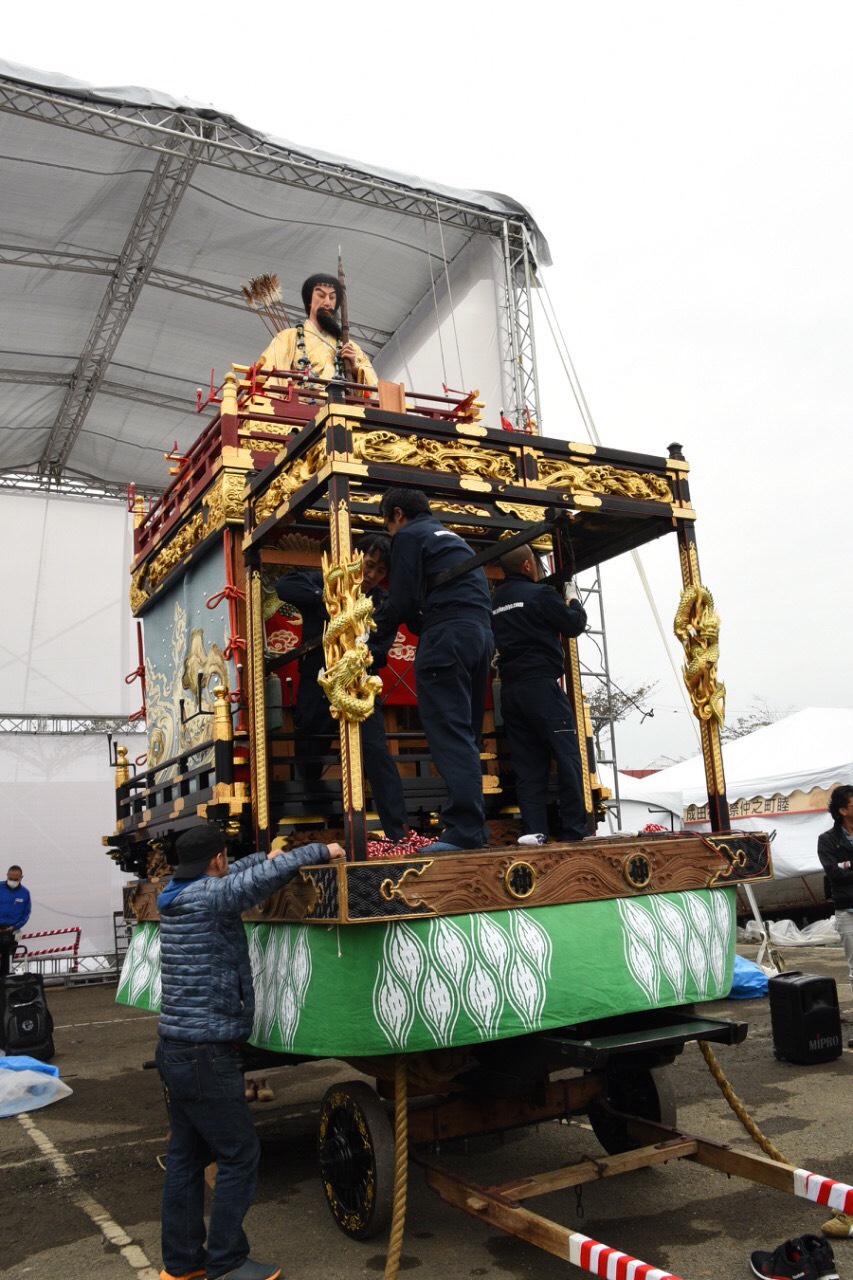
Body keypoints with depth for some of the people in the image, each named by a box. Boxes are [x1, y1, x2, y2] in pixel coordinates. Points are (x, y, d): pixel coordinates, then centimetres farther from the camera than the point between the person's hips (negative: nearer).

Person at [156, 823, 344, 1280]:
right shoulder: (208, 896, -19)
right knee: (239, 1156, 4)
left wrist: (265, 857, 35)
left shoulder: (177, 896, 8)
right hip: (204, 1055, -9)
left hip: (175, 1049, 9)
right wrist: (320, 851, -17)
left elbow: (228, 878, 28)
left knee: (185, 1155, 17)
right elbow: (267, 876, -31)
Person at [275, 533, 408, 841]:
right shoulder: (325, 582, 0)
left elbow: (376, 650, -7)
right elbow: (285, 585, -17)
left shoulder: (384, 605, 2)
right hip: (316, 686, 1)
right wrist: (326, 598, -28)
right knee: (308, 760, 9)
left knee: (376, 751, -15)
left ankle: (399, 833, -12)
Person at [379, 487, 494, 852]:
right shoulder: (451, 536, 29)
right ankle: (476, 829, 11)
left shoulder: (408, 535, 3)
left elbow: (403, 602, -6)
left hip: (446, 635, -8)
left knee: (448, 735, -11)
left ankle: (463, 830, -16)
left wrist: (421, 629, 11)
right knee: (466, 736, 11)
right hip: (482, 632, 9)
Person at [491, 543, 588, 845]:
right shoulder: (540, 594, -6)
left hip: (510, 690, 7)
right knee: (567, 757, -3)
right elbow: (574, 625, -3)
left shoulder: (496, 601, 15)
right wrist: (574, 602, 18)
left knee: (528, 763, 7)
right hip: (542, 684, -7)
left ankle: (533, 830, 1)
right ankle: (574, 830, -4)